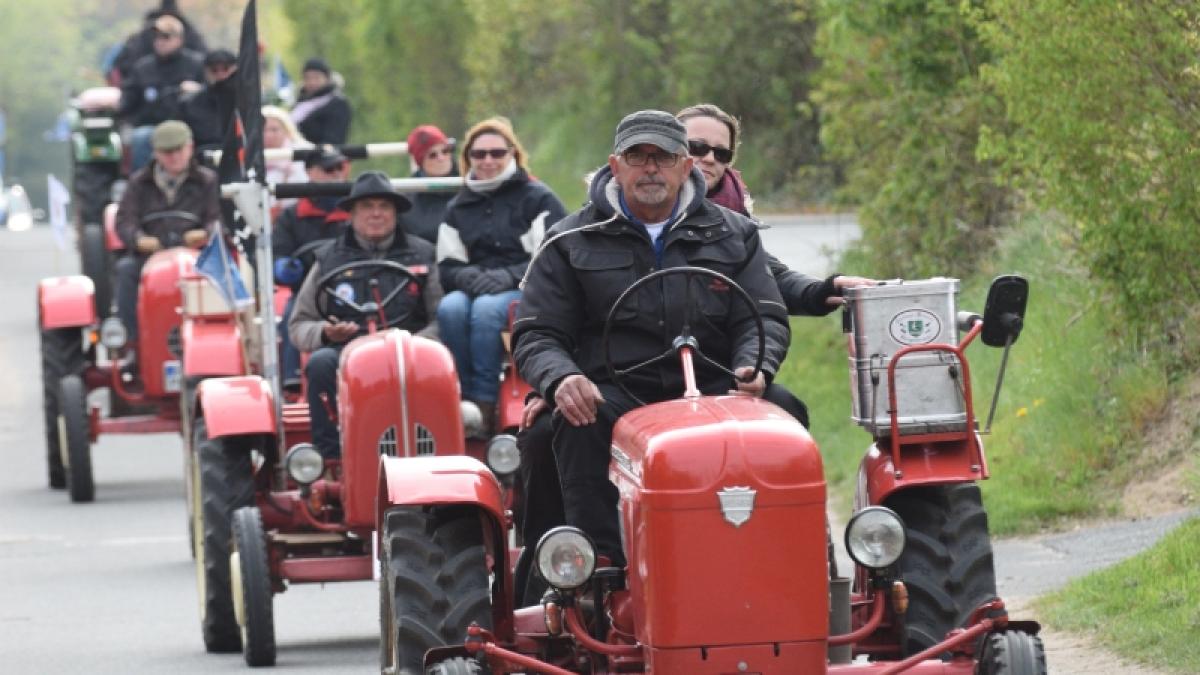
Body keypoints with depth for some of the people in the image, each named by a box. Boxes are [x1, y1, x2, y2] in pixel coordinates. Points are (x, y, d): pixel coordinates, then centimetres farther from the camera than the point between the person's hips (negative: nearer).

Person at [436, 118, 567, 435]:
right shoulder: (457, 209, 20)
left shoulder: (538, 200, 6)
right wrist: (470, 277, -11)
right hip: (474, 289, 4)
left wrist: (509, 276, -18)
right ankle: (464, 397, -31)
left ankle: (485, 402, -38)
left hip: (525, 290, -4)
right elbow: (448, 266, 13)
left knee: (486, 309, -37)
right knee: (450, 309, -32)